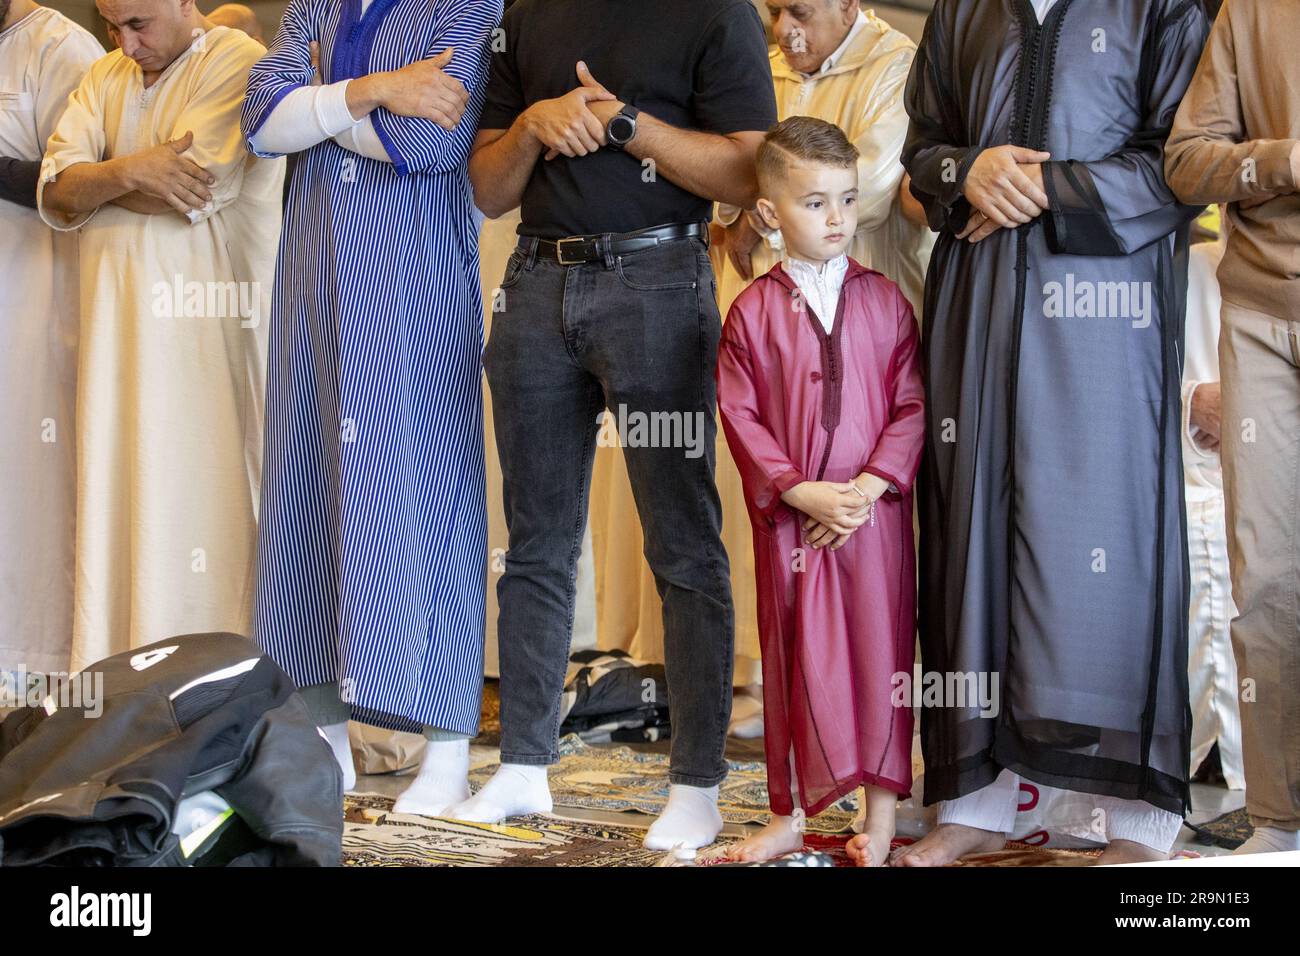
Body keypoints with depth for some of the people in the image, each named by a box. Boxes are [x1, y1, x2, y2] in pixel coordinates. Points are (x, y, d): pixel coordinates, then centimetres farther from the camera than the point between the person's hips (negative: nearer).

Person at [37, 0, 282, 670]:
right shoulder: (105, 79, 15)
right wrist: (125, 172, -17)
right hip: (112, 312, 6)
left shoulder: (238, 62, -4)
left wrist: (89, 183, -2)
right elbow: (55, 197, 3)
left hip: (200, 317, -6)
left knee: (185, 488, -5)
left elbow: (195, 192, -16)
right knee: (111, 482, 5)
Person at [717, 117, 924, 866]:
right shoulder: (753, 311, 0)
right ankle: (790, 815, 21)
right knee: (795, 656, 9)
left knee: (880, 651, 4)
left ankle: (881, 820, 15)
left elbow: (912, 406, -1)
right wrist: (802, 491, -13)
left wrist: (869, 486, -13)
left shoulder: (884, 300, 2)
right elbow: (740, 415, -4)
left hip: (874, 512, 0)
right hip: (789, 516, 0)